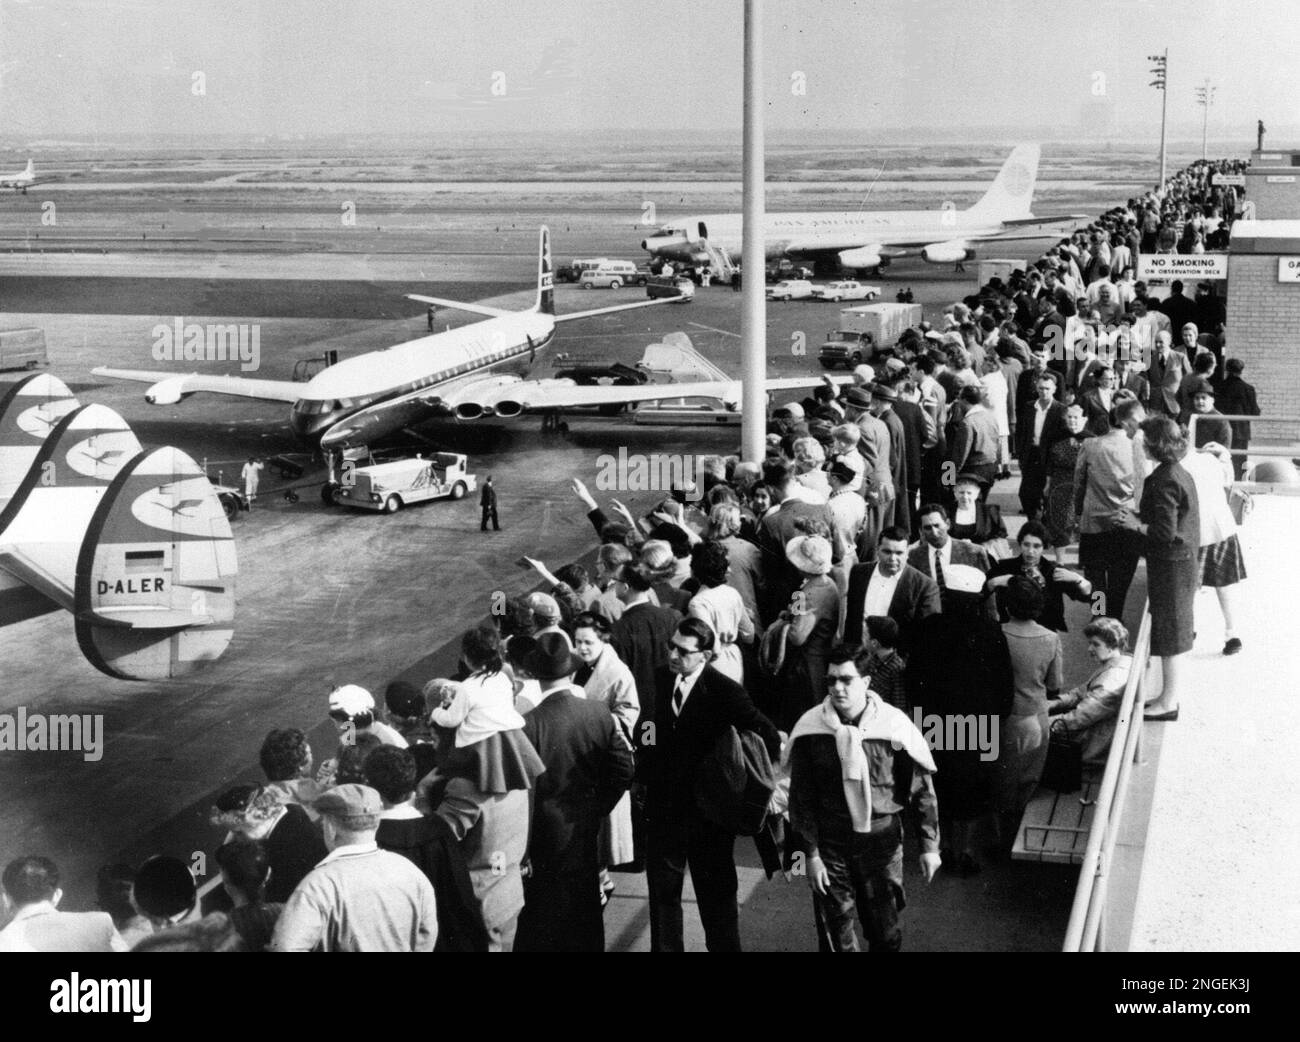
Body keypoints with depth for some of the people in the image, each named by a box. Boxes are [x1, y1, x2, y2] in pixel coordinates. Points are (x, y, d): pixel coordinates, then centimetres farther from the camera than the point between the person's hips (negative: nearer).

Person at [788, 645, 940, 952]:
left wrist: (929, 845, -2)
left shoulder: (894, 725, -10)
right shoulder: (810, 728, -7)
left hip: (882, 843, 0)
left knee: (886, 935, 8)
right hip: (830, 846, 0)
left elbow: (922, 789, -1)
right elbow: (801, 798, 0)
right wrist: (810, 854, -3)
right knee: (836, 938, 5)